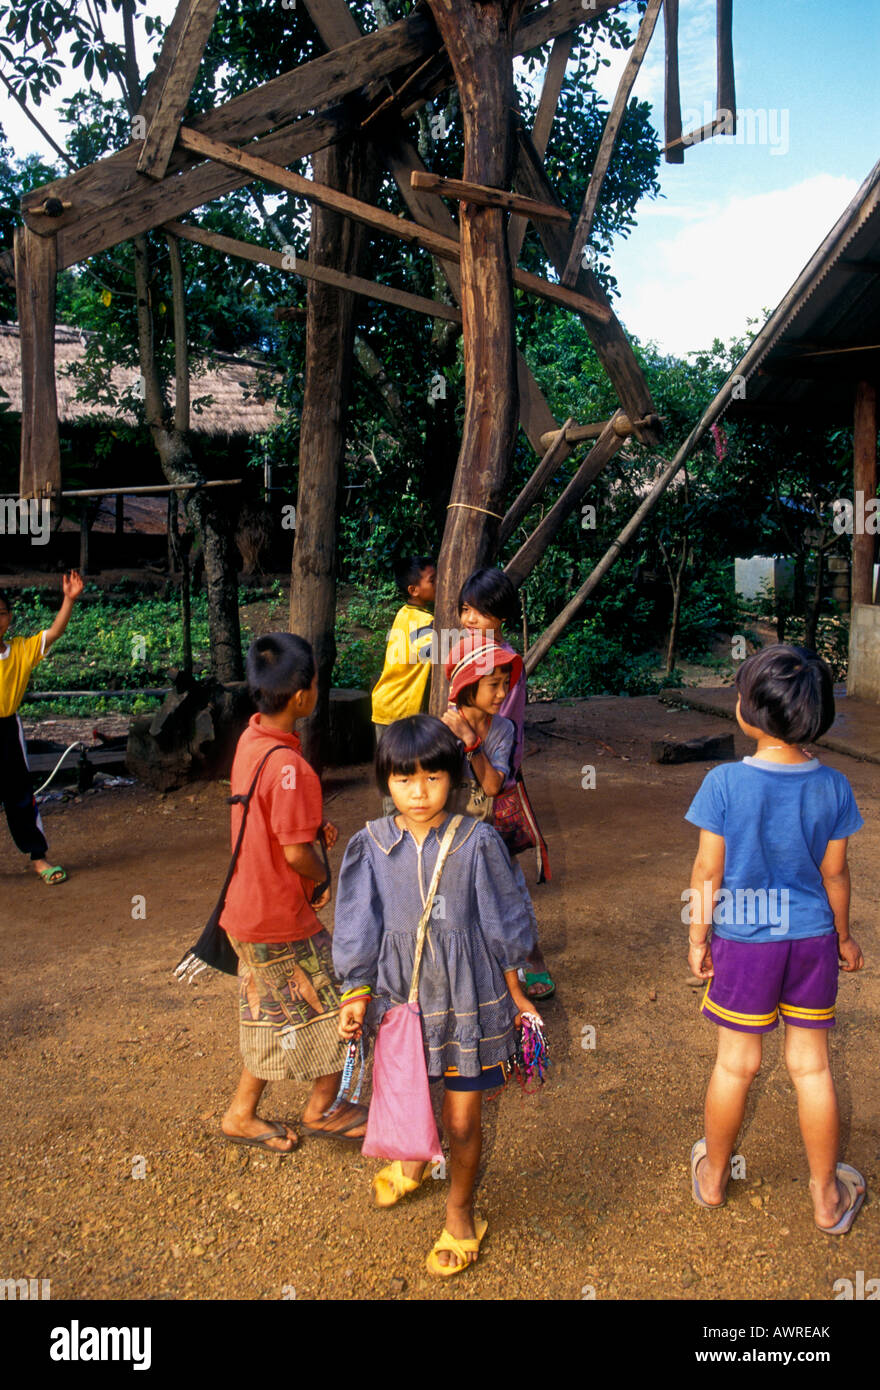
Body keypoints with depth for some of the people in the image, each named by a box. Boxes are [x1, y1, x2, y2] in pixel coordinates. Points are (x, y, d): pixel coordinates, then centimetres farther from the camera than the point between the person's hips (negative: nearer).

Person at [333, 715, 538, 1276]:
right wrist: (357, 996, -1)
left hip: (467, 1000, -2)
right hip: (399, 998, 2)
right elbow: (359, 929, 2)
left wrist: (516, 996, 5)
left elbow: (503, 925, -2)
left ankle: (460, 1213, 38)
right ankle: (414, 1163, 58)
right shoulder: (372, 846, -8)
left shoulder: (478, 843, -13)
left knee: (463, 1121, 9)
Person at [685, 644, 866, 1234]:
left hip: (743, 942, -2)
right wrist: (844, 937, 15)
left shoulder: (724, 782, -19)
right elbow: (834, 874, -1)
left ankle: (713, 1176, 36)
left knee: (736, 1063, 14)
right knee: (812, 1064, 16)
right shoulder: (832, 786, -10)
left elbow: (708, 871, -11)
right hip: (812, 939, 2)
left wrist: (698, 938, 2)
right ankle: (828, 1196, 33)